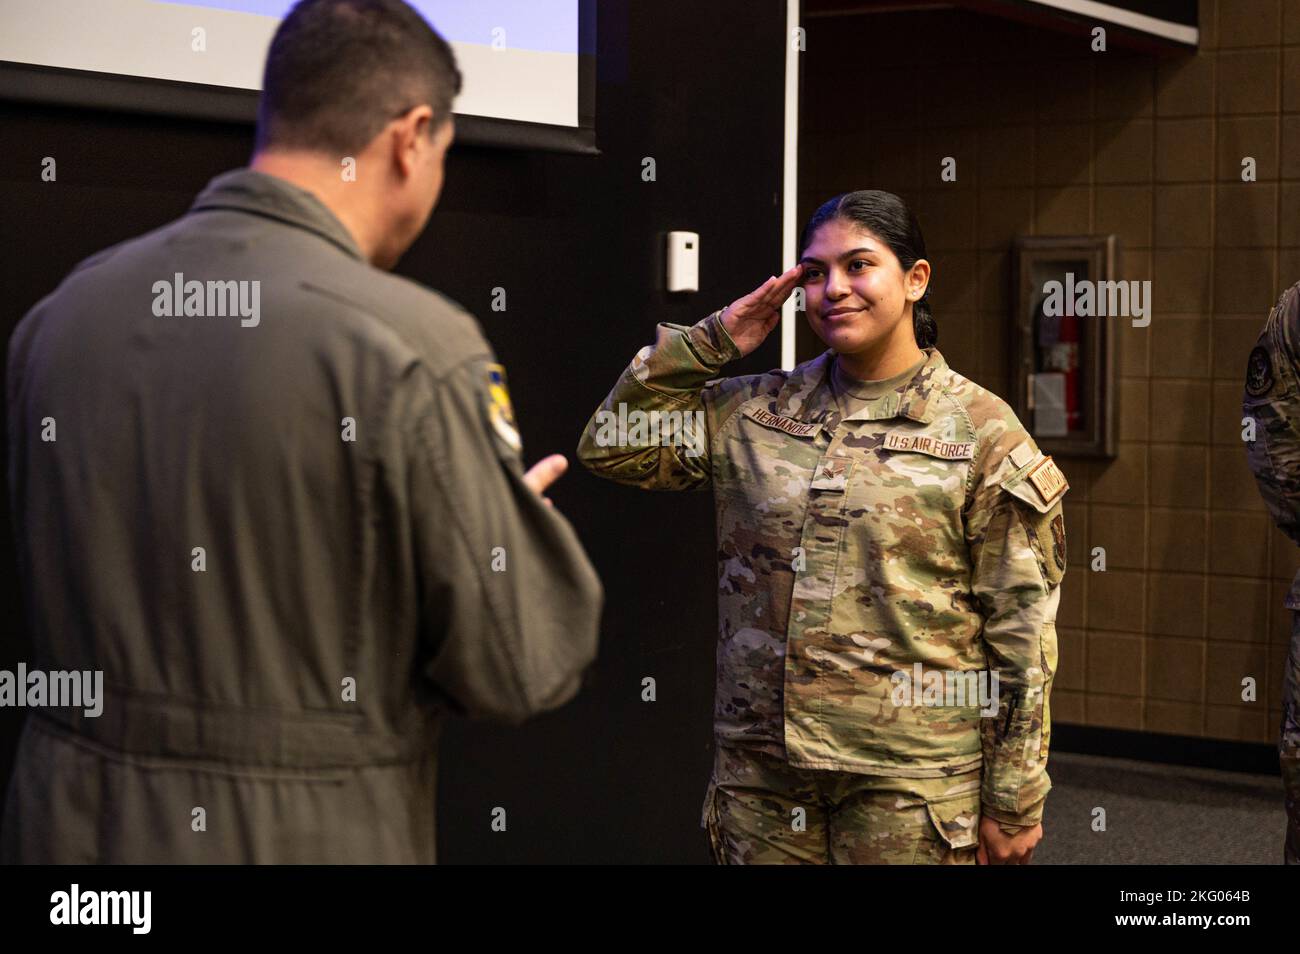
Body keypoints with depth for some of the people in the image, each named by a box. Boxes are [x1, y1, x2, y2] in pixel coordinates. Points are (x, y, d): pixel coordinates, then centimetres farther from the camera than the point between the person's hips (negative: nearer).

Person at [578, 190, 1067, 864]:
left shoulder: (982, 433, -3)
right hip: (760, 765, 3)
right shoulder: (750, 413, 7)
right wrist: (710, 342, 0)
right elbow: (610, 446, 5)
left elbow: (1021, 634, -4)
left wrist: (1013, 803, -4)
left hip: (909, 780, -3)